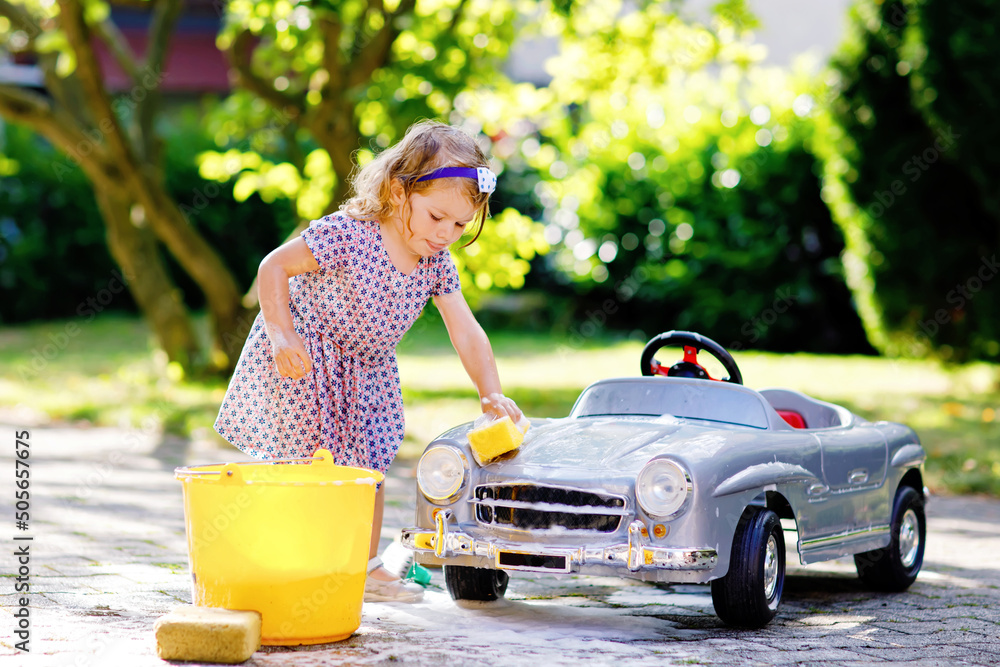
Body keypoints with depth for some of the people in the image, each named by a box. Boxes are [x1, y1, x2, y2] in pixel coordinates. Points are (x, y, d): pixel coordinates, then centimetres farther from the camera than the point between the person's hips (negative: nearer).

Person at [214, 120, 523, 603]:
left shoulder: (437, 264, -10)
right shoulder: (346, 235, -29)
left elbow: (466, 332, -7)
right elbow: (273, 267, -23)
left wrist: (492, 394, -18)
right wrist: (281, 335, -30)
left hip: (365, 368, 6)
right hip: (303, 360, -6)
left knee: (370, 463, 10)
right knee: (307, 460, -6)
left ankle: (367, 567, 24)